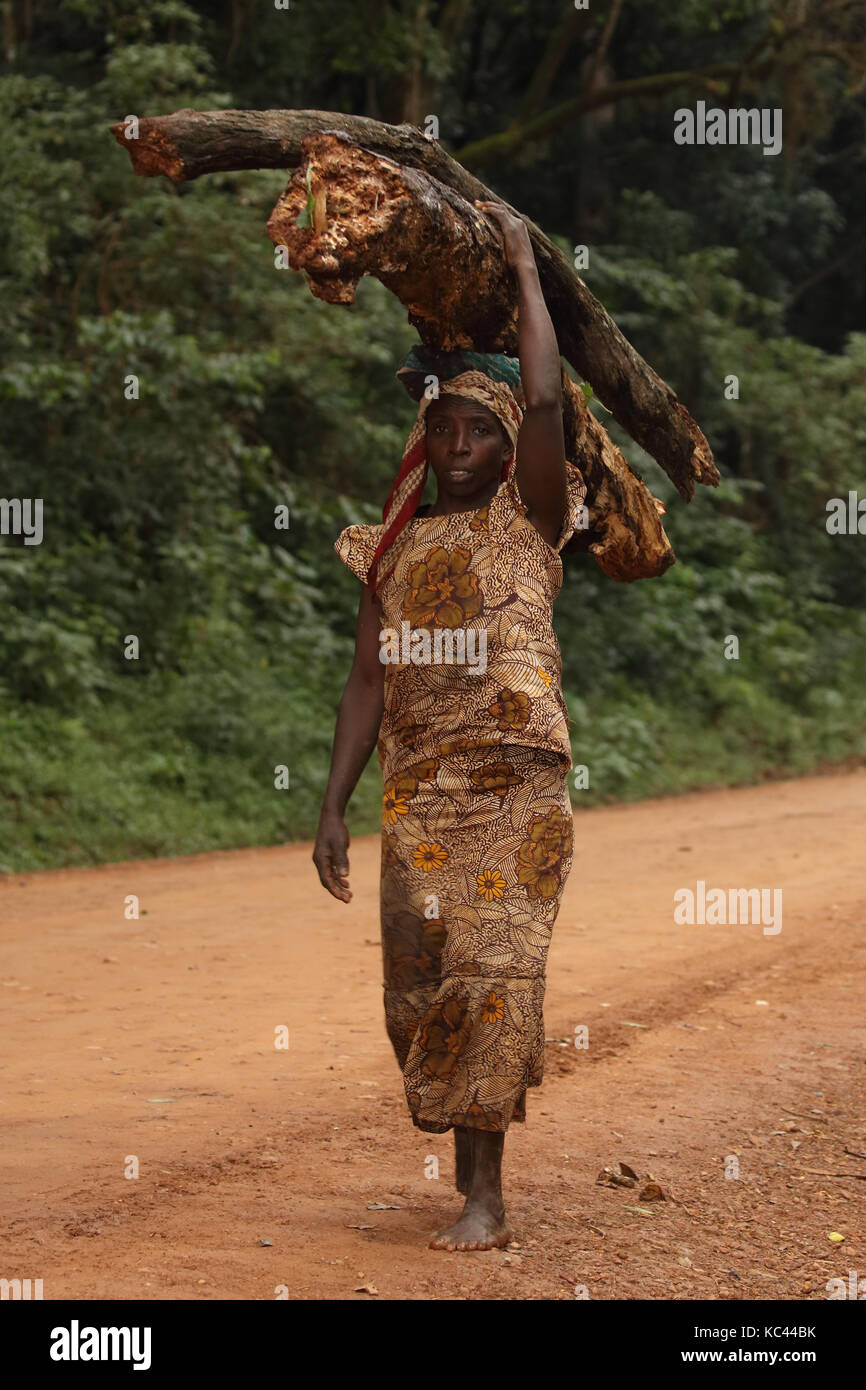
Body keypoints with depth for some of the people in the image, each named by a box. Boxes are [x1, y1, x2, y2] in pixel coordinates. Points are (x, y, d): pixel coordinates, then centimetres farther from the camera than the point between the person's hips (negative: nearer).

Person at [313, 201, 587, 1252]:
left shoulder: (528, 523, 4)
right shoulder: (393, 547, 15)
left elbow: (545, 401, -11)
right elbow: (368, 683, 14)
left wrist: (524, 266, -1)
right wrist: (333, 808, 6)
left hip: (516, 785, -4)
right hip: (416, 792, 4)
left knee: (491, 973, -13)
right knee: (417, 991, 2)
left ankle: (485, 1196, -11)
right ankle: (468, 1162, 19)